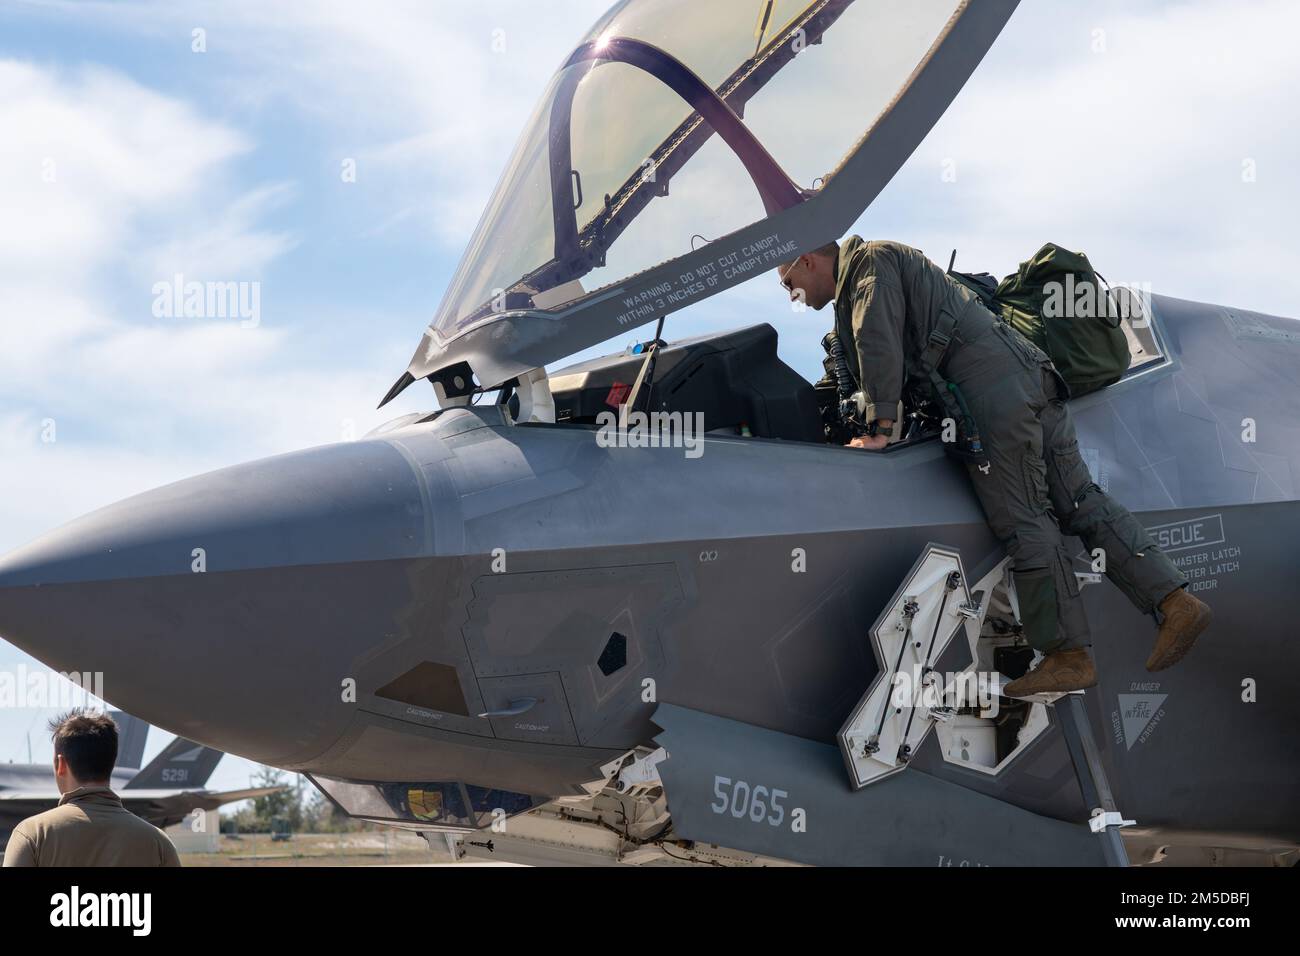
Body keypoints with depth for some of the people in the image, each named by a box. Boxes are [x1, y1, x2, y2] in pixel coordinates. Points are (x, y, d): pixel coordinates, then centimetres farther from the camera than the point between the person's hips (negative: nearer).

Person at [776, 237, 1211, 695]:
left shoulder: (869, 261, 5)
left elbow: (880, 345, -8)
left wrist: (879, 429, -11)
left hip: (989, 389, -10)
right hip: (1030, 377, 10)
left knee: (1023, 523, -9)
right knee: (1080, 501, 3)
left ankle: (1068, 655, -8)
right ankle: (1174, 600, -5)